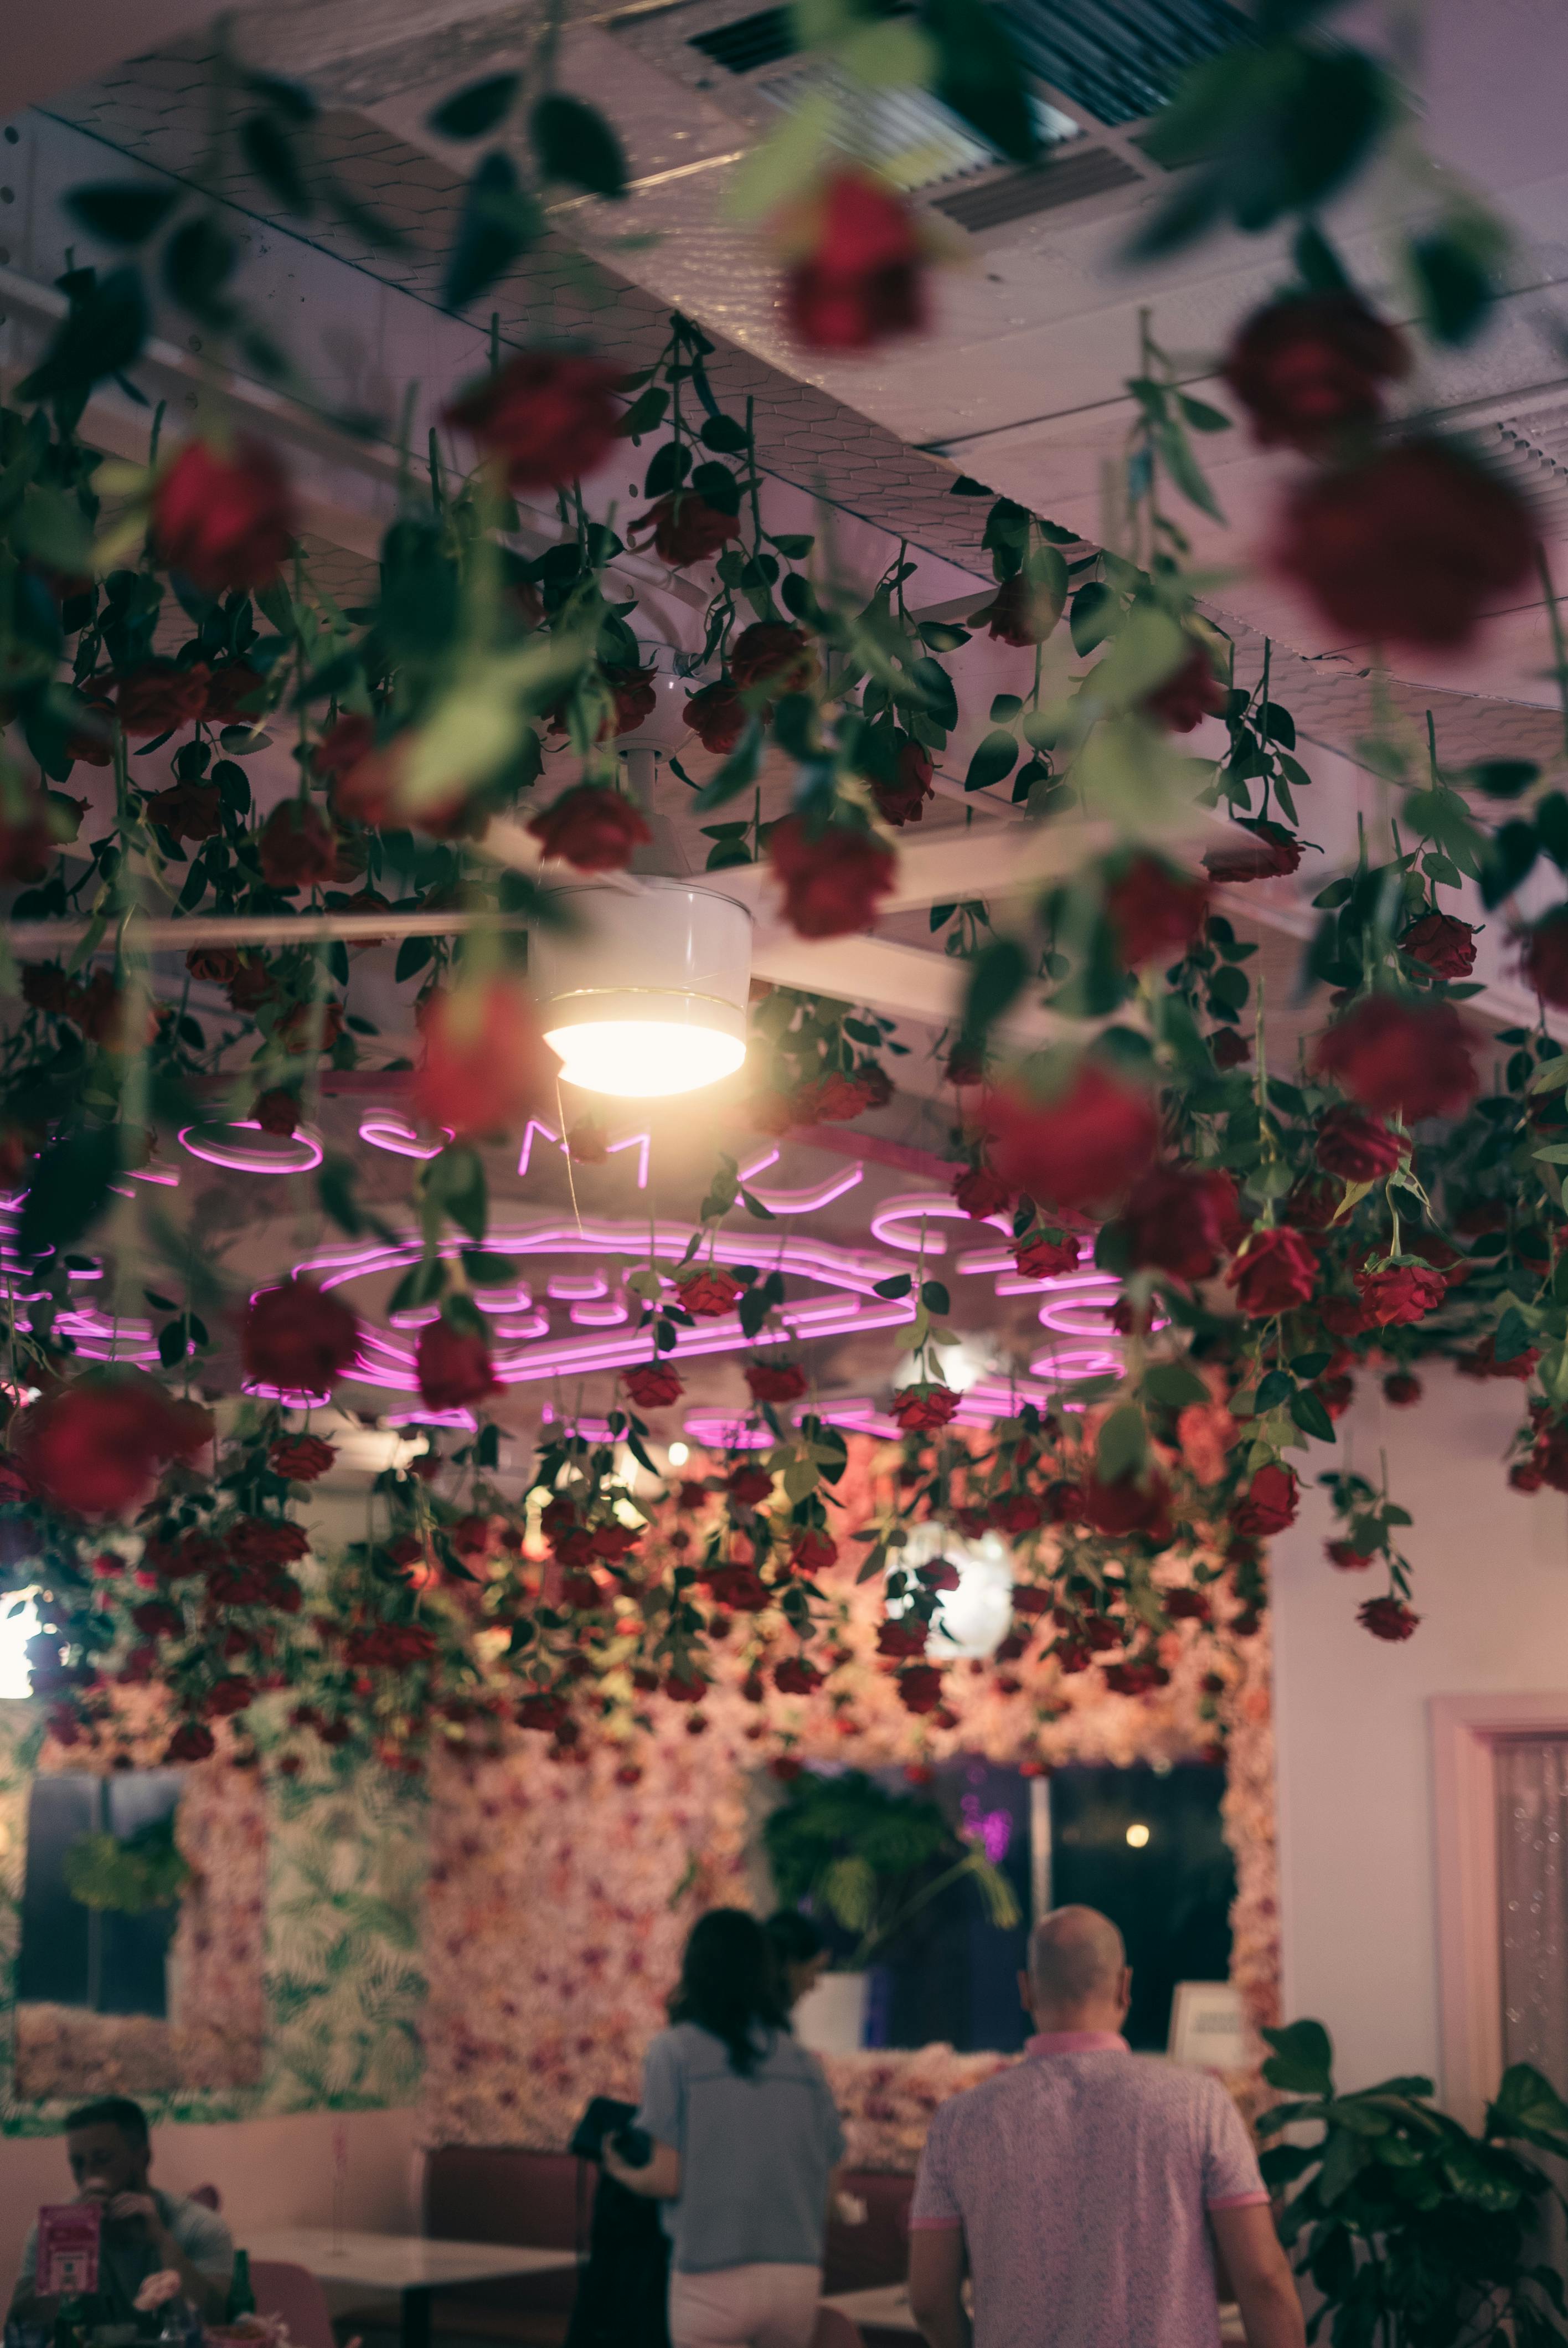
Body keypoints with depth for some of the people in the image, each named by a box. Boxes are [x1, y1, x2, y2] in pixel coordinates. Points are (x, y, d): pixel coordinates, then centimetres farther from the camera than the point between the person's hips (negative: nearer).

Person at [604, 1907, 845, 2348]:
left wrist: (623, 2172, 14)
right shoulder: (804, 2063, 7)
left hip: (714, 2278, -4)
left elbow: (667, 2179, -8)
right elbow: (827, 2181, 7)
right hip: (798, 2278, 4)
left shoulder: (675, 2051, -3)